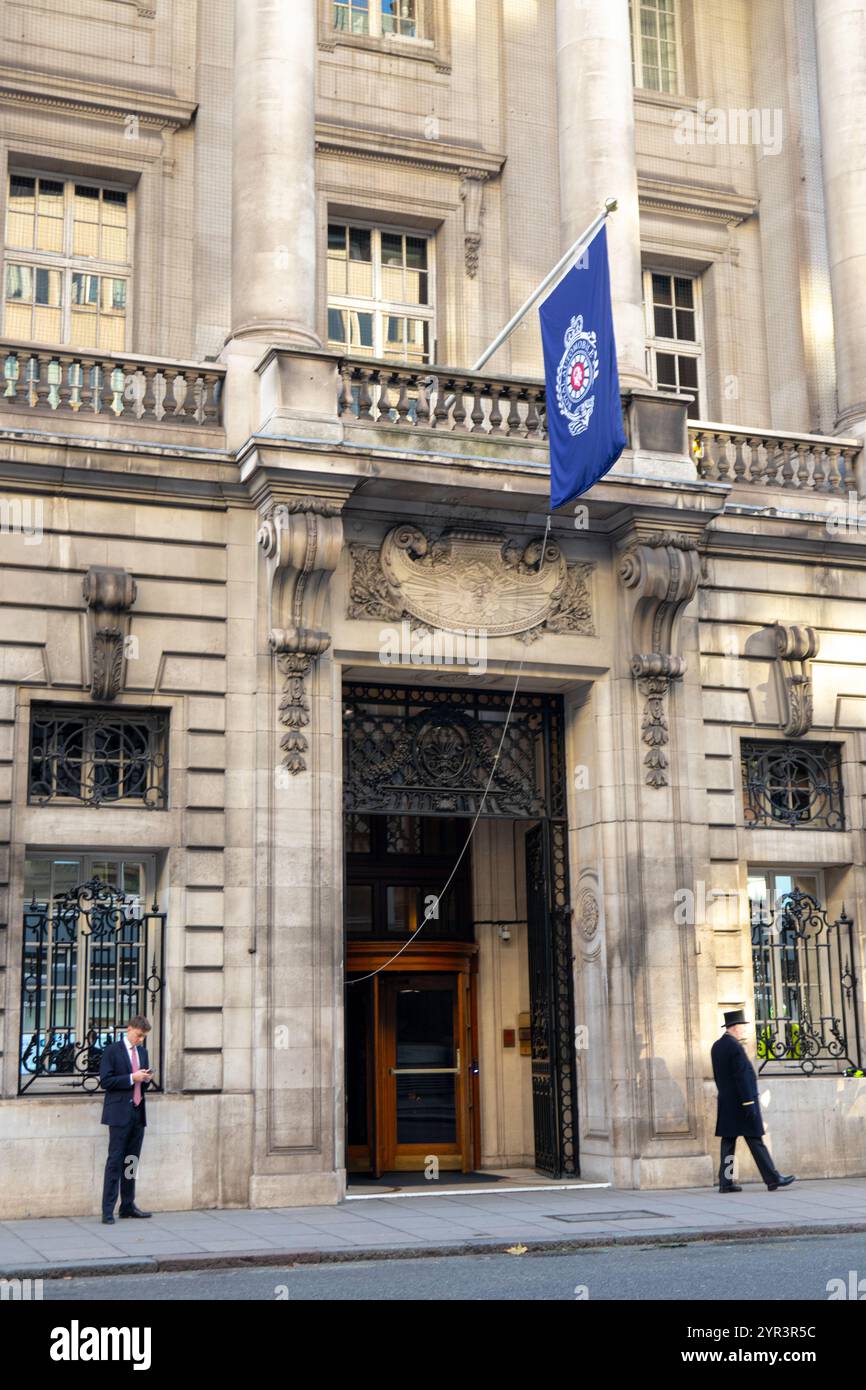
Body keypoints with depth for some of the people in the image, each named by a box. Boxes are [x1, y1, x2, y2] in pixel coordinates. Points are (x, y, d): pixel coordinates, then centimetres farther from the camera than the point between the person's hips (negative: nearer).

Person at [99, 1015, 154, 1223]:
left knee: (132, 1162, 10)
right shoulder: (112, 1051, -5)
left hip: (138, 1113, 7)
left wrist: (146, 1079, 0)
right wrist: (132, 1078, -18)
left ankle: (128, 1206, 17)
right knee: (115, 1161, -7)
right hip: (120, 1114, -6)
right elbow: (105, 1081, -11)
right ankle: (108, 1210, -5)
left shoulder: (142, 1052, 16)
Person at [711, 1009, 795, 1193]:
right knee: (755, 1142, -4)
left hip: (726, 1103, 8)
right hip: (742, 1101, -8)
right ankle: (773, 1178, 1)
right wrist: (749, 1103, -19)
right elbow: (742, 1077, -20)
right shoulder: (735, 1047, -16)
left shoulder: (716, 1046, 11)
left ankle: (725, 1181, 5)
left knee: (728, 1142, 7)